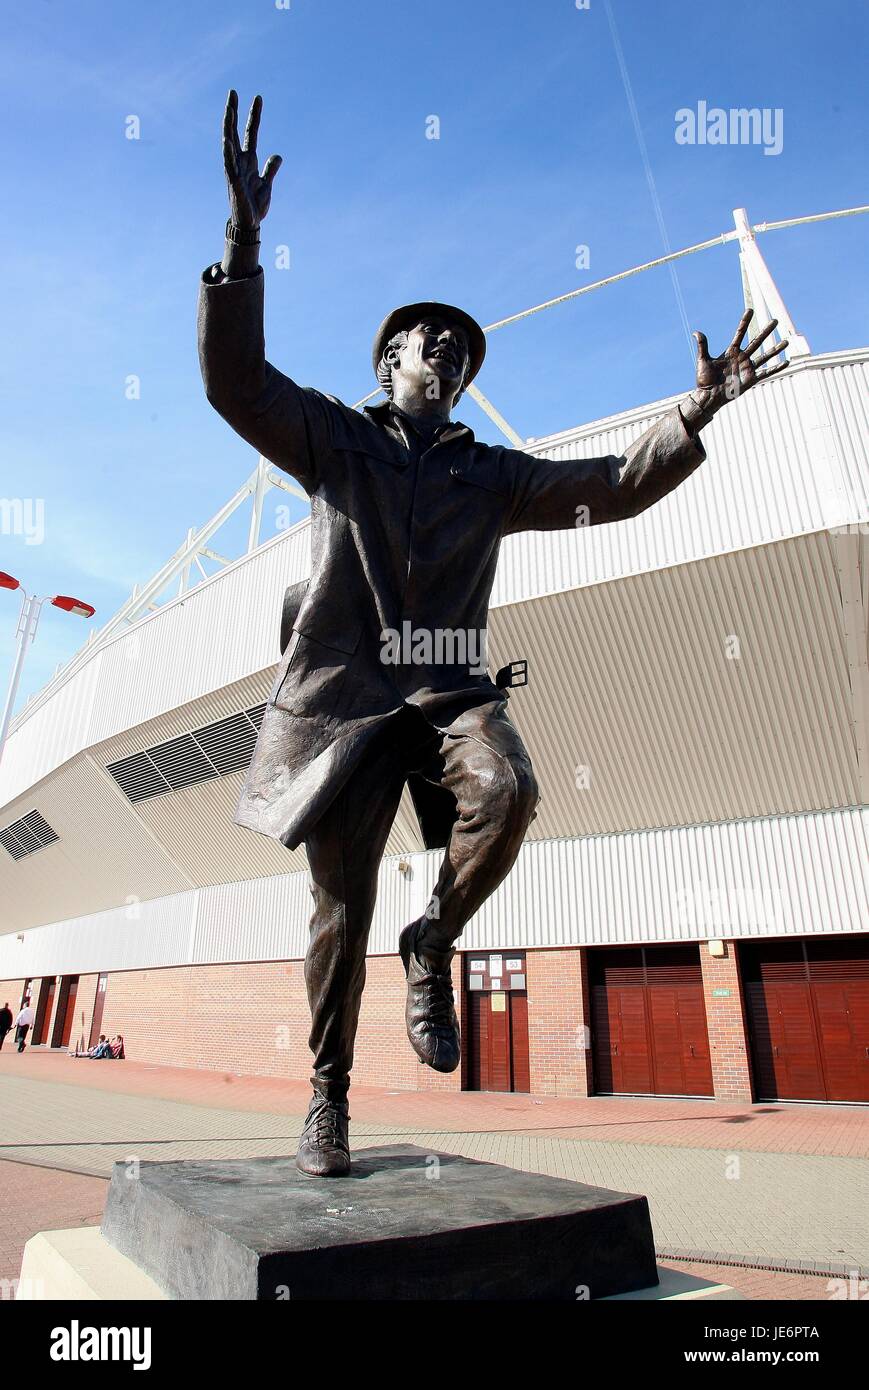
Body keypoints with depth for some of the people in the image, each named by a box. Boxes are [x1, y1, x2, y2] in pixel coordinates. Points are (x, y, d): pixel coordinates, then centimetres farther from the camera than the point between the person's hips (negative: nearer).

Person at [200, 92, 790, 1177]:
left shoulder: (492, 475, 16)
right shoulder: (335, 442, 11)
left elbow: (611, 488, 13)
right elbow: (236, 382, -1)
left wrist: (697, 411, 1)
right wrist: (243, 243, -12)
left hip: (449, 690, 2)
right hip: (345, 693, -1)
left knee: (505, 790, -32)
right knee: (341, 907, 0)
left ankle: (432, 945, -2)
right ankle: (328, 1097, 22)